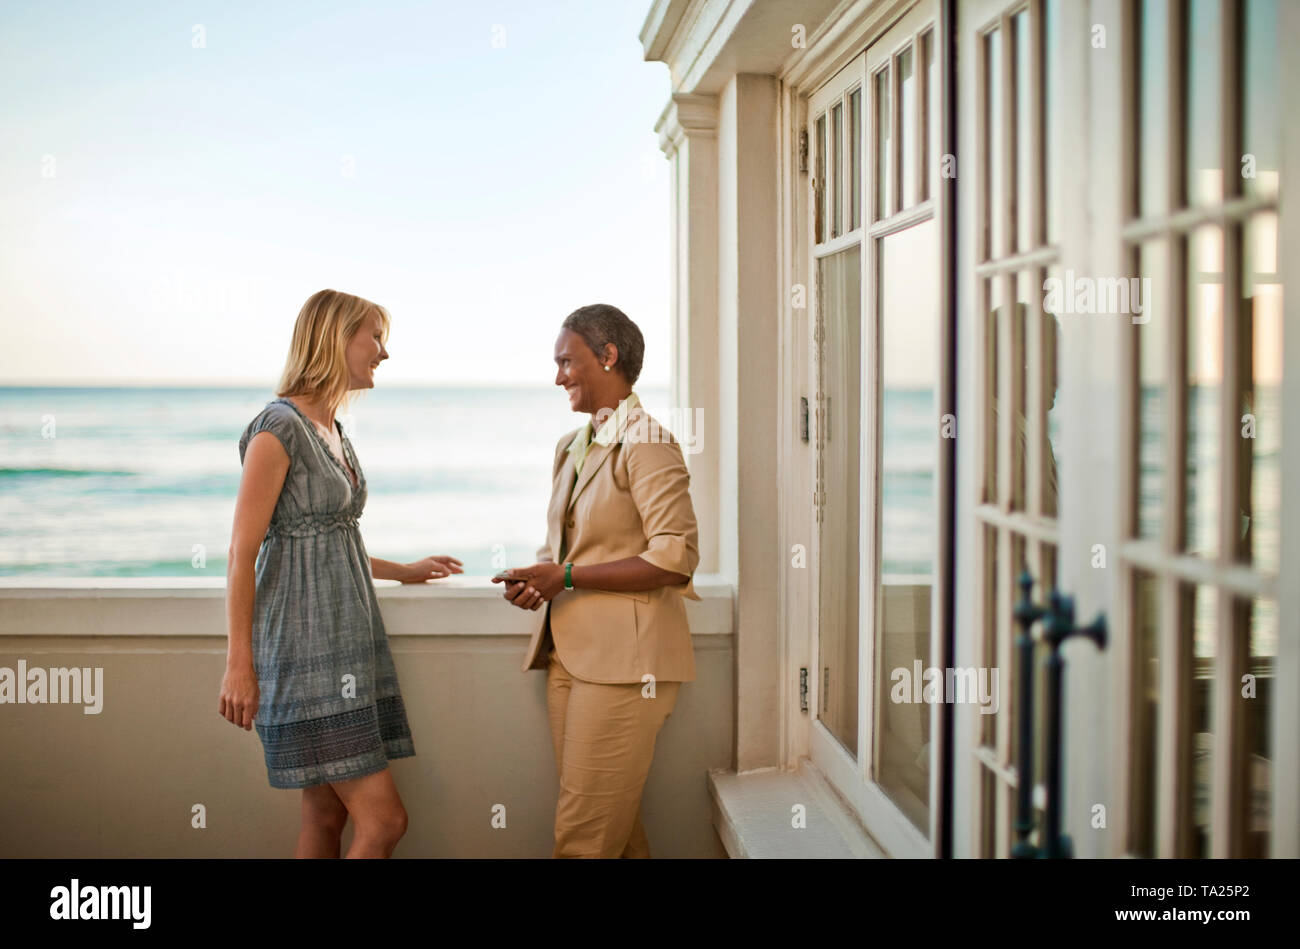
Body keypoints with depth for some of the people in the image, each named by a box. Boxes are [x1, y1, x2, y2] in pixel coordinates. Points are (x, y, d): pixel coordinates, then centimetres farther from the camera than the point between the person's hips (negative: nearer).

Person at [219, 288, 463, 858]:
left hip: (345, 637, 9)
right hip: (305, 644, -9)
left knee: (328, 817, 9)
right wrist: (238, 665, -15)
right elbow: (242, 554, -13)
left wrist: (405, 572, 30)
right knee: (383, 818, -10)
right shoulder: (279, 427, -11)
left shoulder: (333, 433, 16)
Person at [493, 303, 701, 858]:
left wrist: (567, 576, -14)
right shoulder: (570, 448, 17)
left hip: (625, 659, -8)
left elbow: (675, 559, -17)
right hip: (569, 653, 8)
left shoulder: (646, 444, -9)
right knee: (614, 823, 12)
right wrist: (536, 581, 4)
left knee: (583, 834, -5)